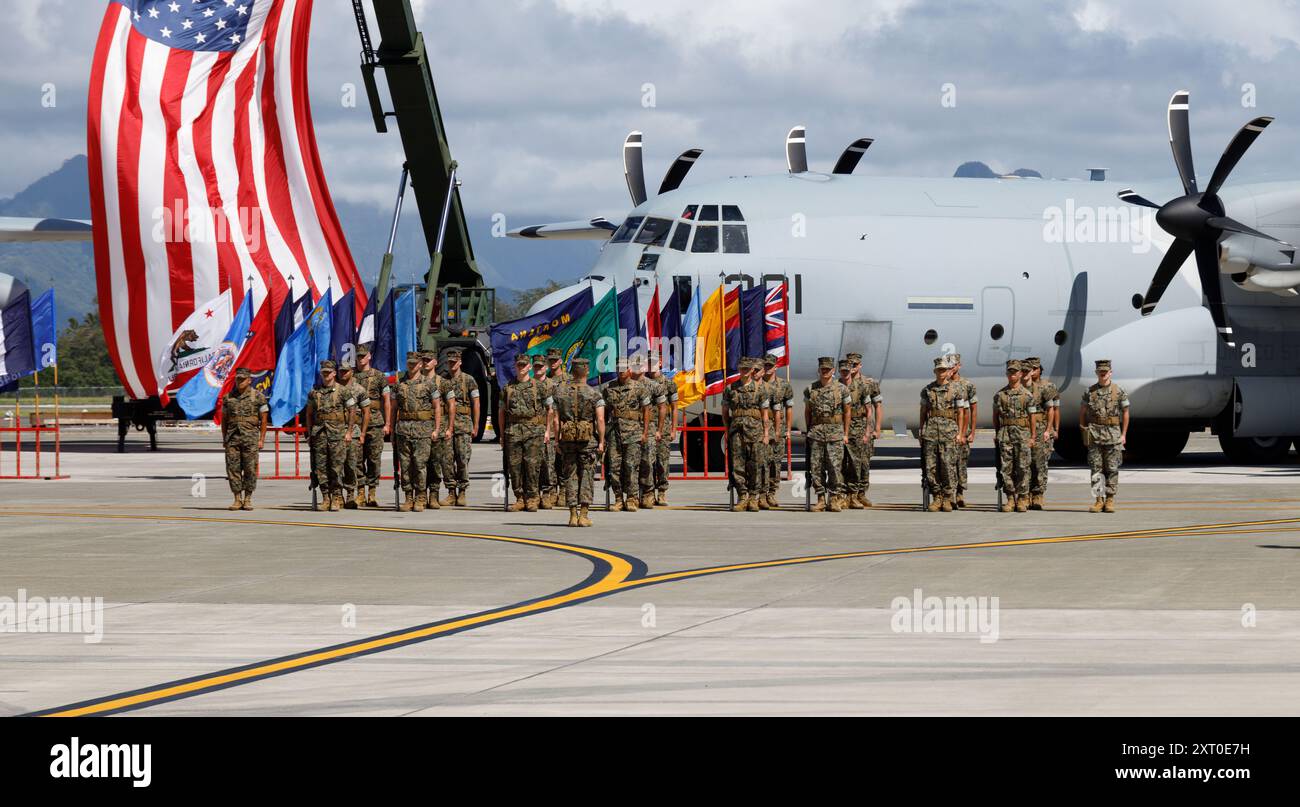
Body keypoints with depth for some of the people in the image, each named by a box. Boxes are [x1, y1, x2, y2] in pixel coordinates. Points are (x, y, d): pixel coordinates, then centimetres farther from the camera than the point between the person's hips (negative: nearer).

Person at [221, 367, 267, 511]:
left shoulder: (258, 397, 1)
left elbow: (263, 420, 1)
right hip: (232, 438, 3)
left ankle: (248, 500, 5)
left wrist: (261, 440, -5)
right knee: (233, 468, -2)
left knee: (250, 469, -2)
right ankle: (237, 500, 3)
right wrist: (224, 439, 8)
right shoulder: (228, 397, 10)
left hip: (250, 437, -3)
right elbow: (224, 420, 14)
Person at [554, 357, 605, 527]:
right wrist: (601, 442, -7)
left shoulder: (560, 391, 3)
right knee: (587, 476, 3)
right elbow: (600, 419, -12)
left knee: (570, 476, 8)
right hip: (588, 439, -2)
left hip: (567, 438, 2)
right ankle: (583, 515, -2)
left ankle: (573, 515, 4)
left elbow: (556, 419, 2)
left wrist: (557, 440, 7)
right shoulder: (594, 393, -5)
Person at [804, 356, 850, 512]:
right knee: (816, 467, 0)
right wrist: (808, 431, 10)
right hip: (816, 432, 2)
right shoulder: (810, 389, 7)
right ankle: (820, 499, 7)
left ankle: (834, 499, 2)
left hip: (835, 433, -2)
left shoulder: (841, 389, 3)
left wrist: (845, 434, 5)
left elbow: (846, 412, 7)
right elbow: (807, 412, 14)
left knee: (835, 467, -5)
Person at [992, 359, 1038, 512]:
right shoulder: (1000, 394, 8)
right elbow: (995, 415, 13)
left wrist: (1032, 437, -2)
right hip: (1005, 434, 2)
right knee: (1006, 468, -1)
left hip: (1023, 433, -2)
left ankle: (1022, 499, 4)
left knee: (1022, 468, -2)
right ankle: (1010, 498, 5)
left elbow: (1033, 417, 2)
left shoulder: (1027, 395, 2)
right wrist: (997, 434, 6)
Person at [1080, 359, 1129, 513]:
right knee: (1096, 468, -1)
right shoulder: (1090, 391, 7)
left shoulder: (1119, 391, 2)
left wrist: (1123, 435, 1)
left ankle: (1110, 500, 6)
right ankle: (1098, 500, 1)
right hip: (1094, 434, 1)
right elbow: (1083, 412, 13)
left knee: (1112, 469, 0)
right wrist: (1083, 430, 5)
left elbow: (1125, 413, 5)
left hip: (1113, 433, -1)